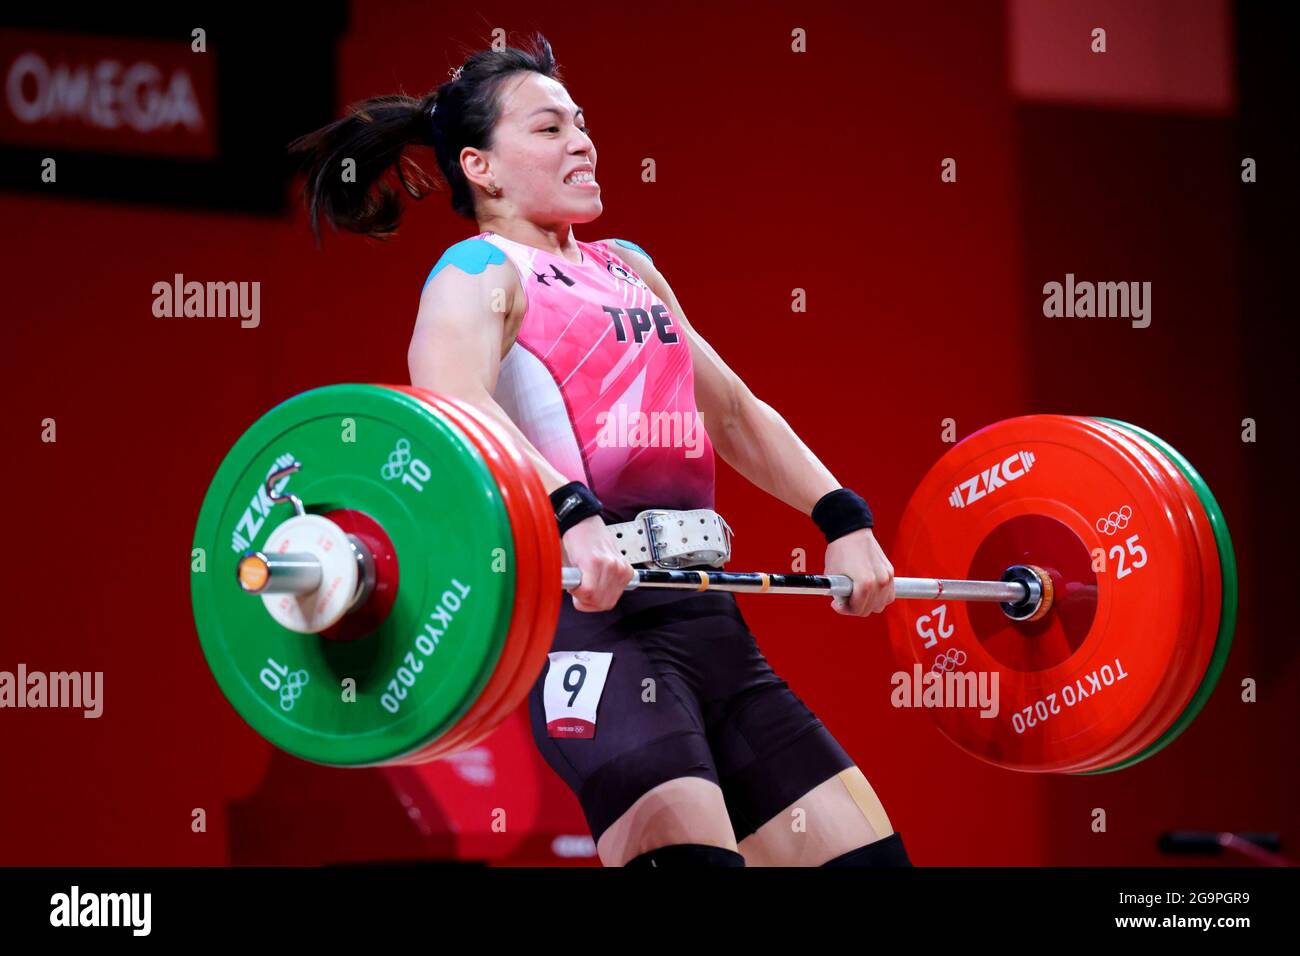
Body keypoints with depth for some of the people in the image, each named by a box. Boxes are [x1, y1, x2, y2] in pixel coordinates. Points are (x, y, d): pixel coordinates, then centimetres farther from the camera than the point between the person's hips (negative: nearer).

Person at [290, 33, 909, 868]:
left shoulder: (629, 270, 24)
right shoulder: (480, 273, 0)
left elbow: (735, 411, 27)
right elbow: (454, 408, -20)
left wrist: (845, 519, 12)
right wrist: (573, 516, -36)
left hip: (702, 613, 8)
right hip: (590, 611, -8)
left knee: (867, 855, 7)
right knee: (692, 853, -25)